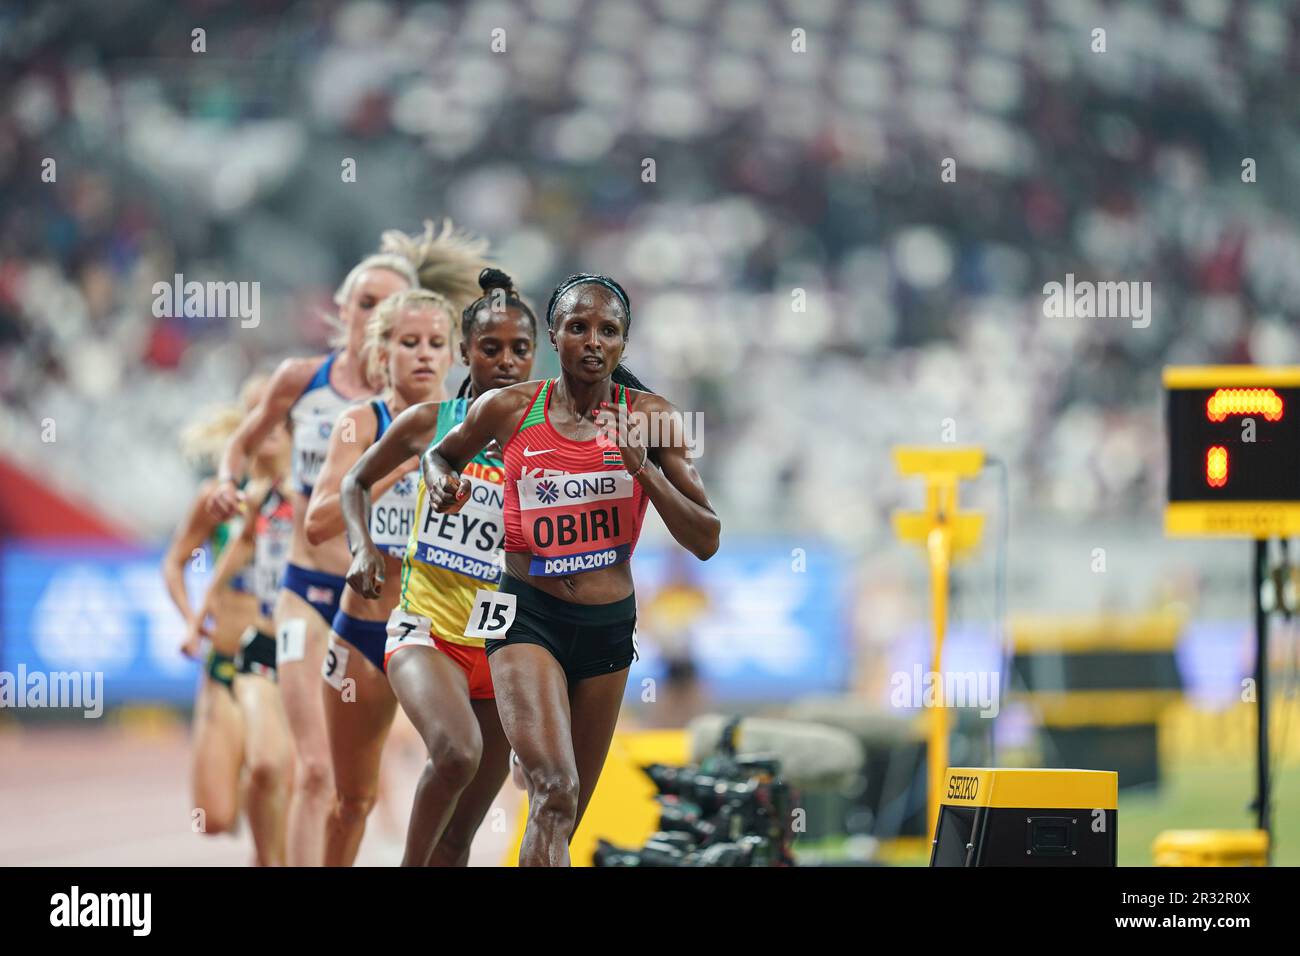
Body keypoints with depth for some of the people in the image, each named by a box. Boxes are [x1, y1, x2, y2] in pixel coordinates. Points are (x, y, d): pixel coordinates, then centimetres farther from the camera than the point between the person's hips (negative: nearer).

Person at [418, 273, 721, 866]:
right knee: (555, 791, -25)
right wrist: (442, 481, -4)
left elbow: (705, 542, -2)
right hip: (528, 614, -3)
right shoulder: (508, 410, -3)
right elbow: (442, 453, 19)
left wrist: (644, 469, -15)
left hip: (609, 623, 3)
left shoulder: (649, 417, -2)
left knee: (563, 814, 12)